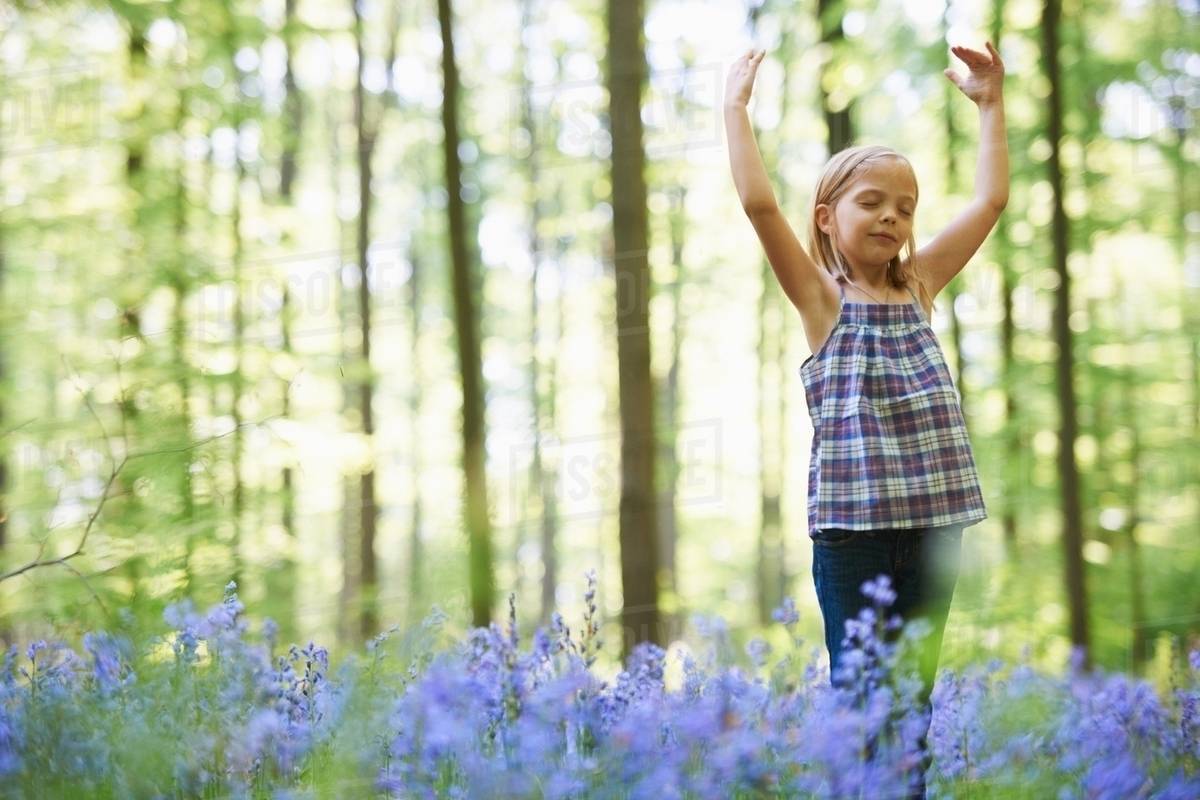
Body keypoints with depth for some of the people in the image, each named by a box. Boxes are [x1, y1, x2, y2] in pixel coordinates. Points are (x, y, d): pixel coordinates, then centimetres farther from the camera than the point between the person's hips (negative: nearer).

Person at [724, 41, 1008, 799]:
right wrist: (736, 105, -7)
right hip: (852, 524, -4)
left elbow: (991, 200, 15)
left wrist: (991, 105, 18)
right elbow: (759, 202, -11)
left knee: (915, 693, 9)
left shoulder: (919, 287, 13)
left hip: (933, 520, 4)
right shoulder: (822, 299, 1)